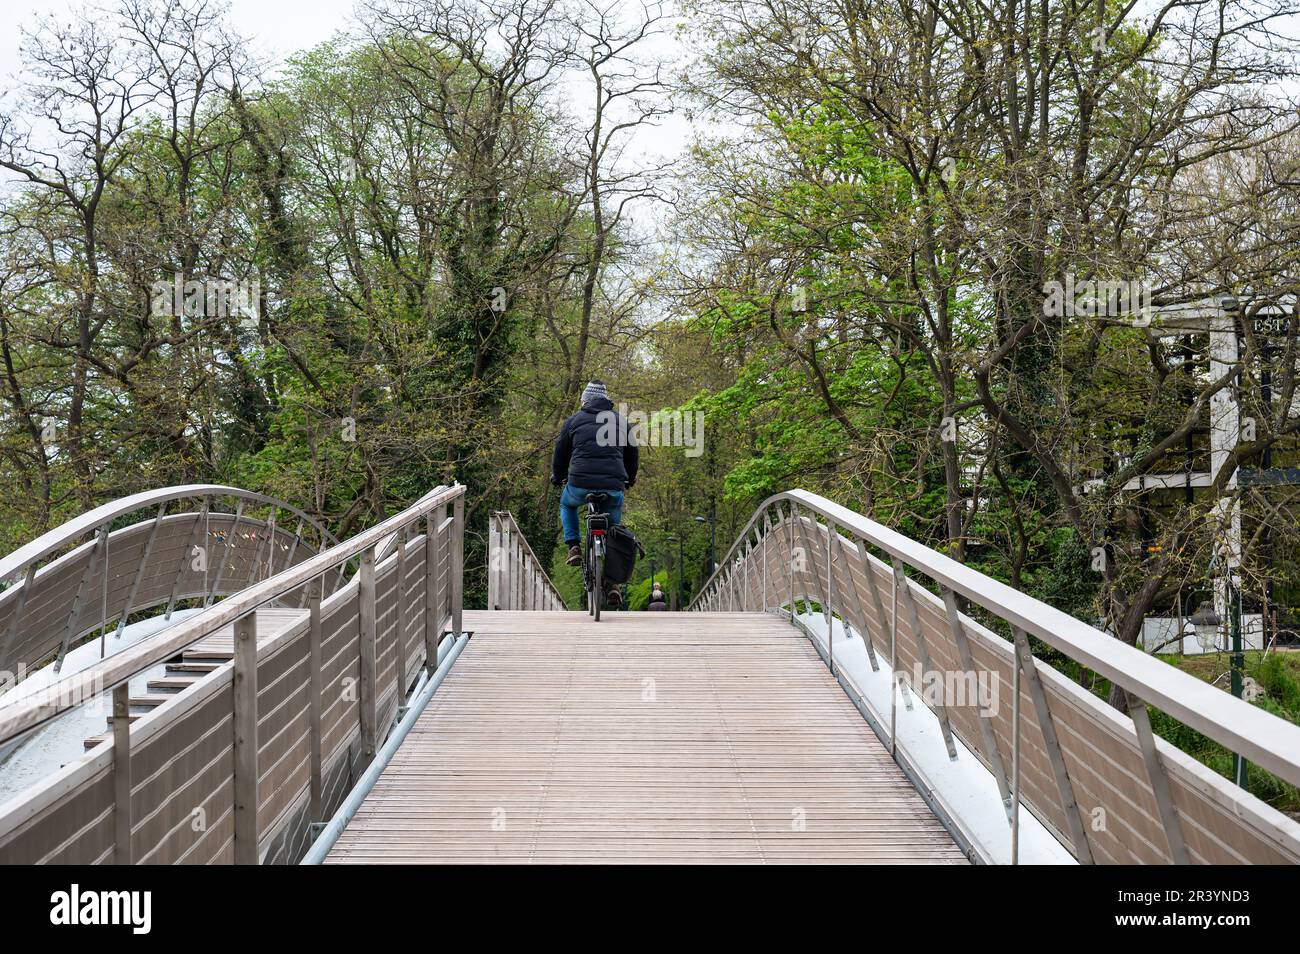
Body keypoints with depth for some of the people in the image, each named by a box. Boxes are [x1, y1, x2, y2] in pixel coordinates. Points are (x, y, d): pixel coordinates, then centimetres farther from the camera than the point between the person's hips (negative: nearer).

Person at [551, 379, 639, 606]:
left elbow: (560, 453, 16)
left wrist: (558, 478, 35)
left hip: (580, 484, -1)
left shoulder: (574, 420, 10)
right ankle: (613, 583, 7)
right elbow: (633, 454, 24)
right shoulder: (621, 421, 15)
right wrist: (629, 480, 41)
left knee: (567, 504, 33)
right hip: (613, 487, 1)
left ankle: (573, 547, 15)